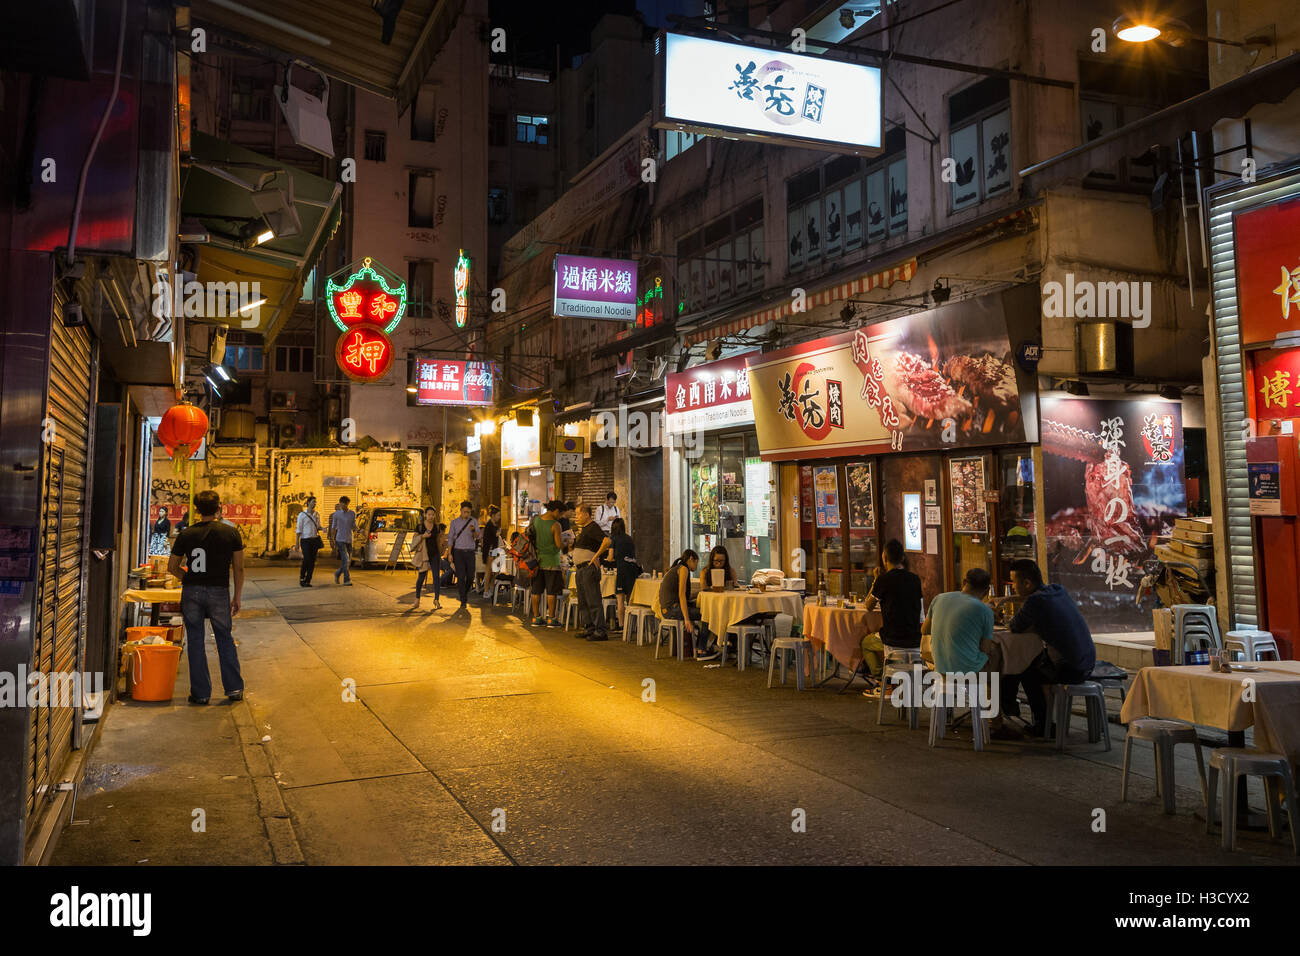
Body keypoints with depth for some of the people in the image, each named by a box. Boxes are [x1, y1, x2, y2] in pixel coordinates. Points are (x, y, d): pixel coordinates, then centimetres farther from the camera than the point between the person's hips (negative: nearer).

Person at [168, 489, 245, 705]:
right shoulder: (231, 533, -2)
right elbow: (238, 568, 0)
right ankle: (234, 688, 15)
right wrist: (237, 597, 9)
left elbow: (172, 567, 7)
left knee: (195, 641, 9)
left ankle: (201, 693, 12)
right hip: (219, 591, 0)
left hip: (191, 591, 0)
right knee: (225, 639, 14)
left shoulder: (186, 535, 0)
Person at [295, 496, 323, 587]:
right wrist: (297, 543, -9)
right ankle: (301, 579, 6)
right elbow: (299, 529, -5)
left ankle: (307, 581, 7)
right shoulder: (302, 514, -3)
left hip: (315, 539, 4)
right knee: (307, 559, -15)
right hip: (305, 540, -4)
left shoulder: (316, 514, 11)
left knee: (312, 561, 0)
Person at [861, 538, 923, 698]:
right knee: (879, 637, 34)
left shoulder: (884, 580, -12)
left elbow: (868, 606, 1)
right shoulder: (915, 579, 4)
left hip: (894, 640, -6)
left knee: (865, 642, 25)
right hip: (916, 640, 6)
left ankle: (883, 684, 19)